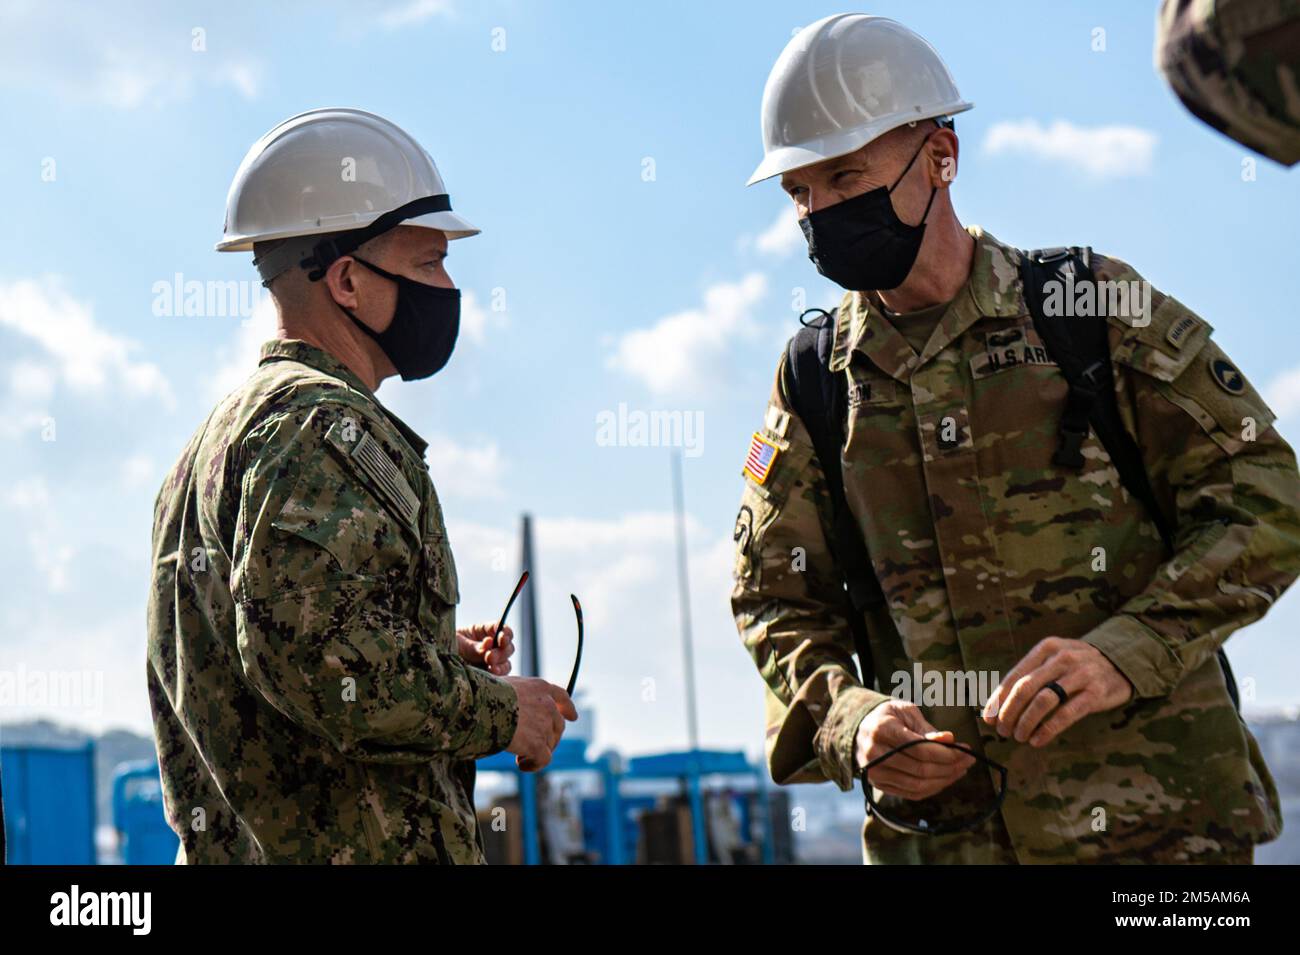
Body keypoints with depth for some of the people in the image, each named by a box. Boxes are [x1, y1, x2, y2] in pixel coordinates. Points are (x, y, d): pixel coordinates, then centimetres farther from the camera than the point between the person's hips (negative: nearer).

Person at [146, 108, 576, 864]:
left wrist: (441, 657, 13)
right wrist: (499, 712, -13)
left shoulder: (225, 430, 19)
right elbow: (323, 659, -26)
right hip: (369, 852, -10)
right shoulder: (324, 430, -14)